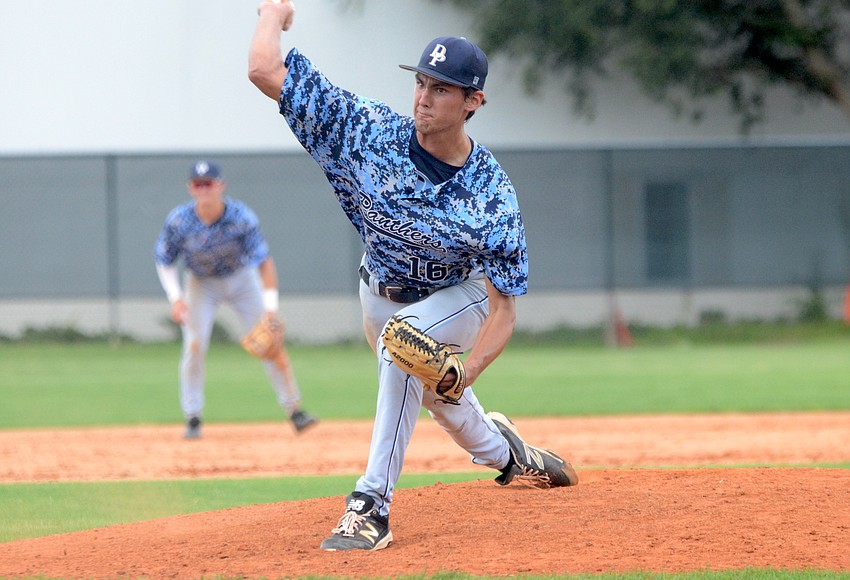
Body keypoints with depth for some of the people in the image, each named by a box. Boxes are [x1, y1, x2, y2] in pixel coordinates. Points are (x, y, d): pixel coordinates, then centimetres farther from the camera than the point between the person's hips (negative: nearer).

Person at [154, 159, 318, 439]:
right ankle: (192, 418, -3)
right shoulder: (179, 221, -24)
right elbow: (164, 261, -9)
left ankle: (294, 410, 3)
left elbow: (264, 261, -27)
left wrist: (270, 308, -35)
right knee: (194, 345, -13)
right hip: (201, 284, 0)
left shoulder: (242, 217, -28)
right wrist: (175, 297, -23)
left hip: (242, 279, 0)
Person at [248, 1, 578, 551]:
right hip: (380, 293, 4)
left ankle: (372, 504, -35)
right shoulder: (370, 130, -28)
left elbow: (503, 306, -32)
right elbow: (265, 71, -30)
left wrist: (467, 369, -48)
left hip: (457, 297, -4)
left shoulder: (493, 196, -33)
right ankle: (500, 450, 61)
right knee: (440, 402, 23)